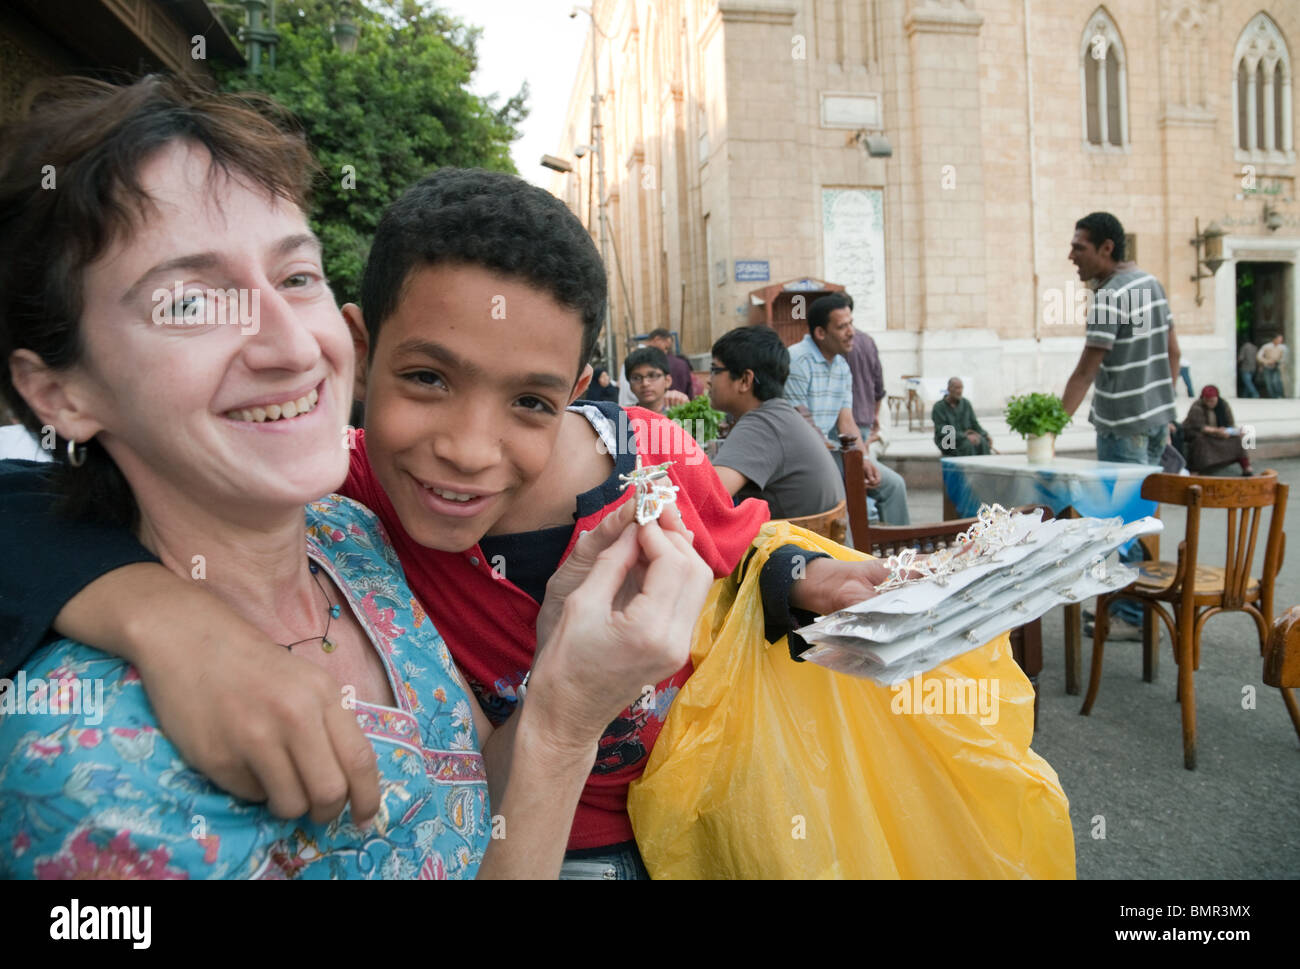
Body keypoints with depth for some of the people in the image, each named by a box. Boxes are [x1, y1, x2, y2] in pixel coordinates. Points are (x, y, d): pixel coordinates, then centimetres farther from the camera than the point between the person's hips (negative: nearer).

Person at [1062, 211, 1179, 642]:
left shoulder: (1109, 298, -17)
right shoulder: (1151, 282, 10)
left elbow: (1085, 371, -23)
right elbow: (1172, 352, 15)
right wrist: (1163, 410, 21)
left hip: (1123, 425, -10)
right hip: (1156, 417, 10)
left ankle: (1131, 616, 4)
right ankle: (1129, 602, 26)